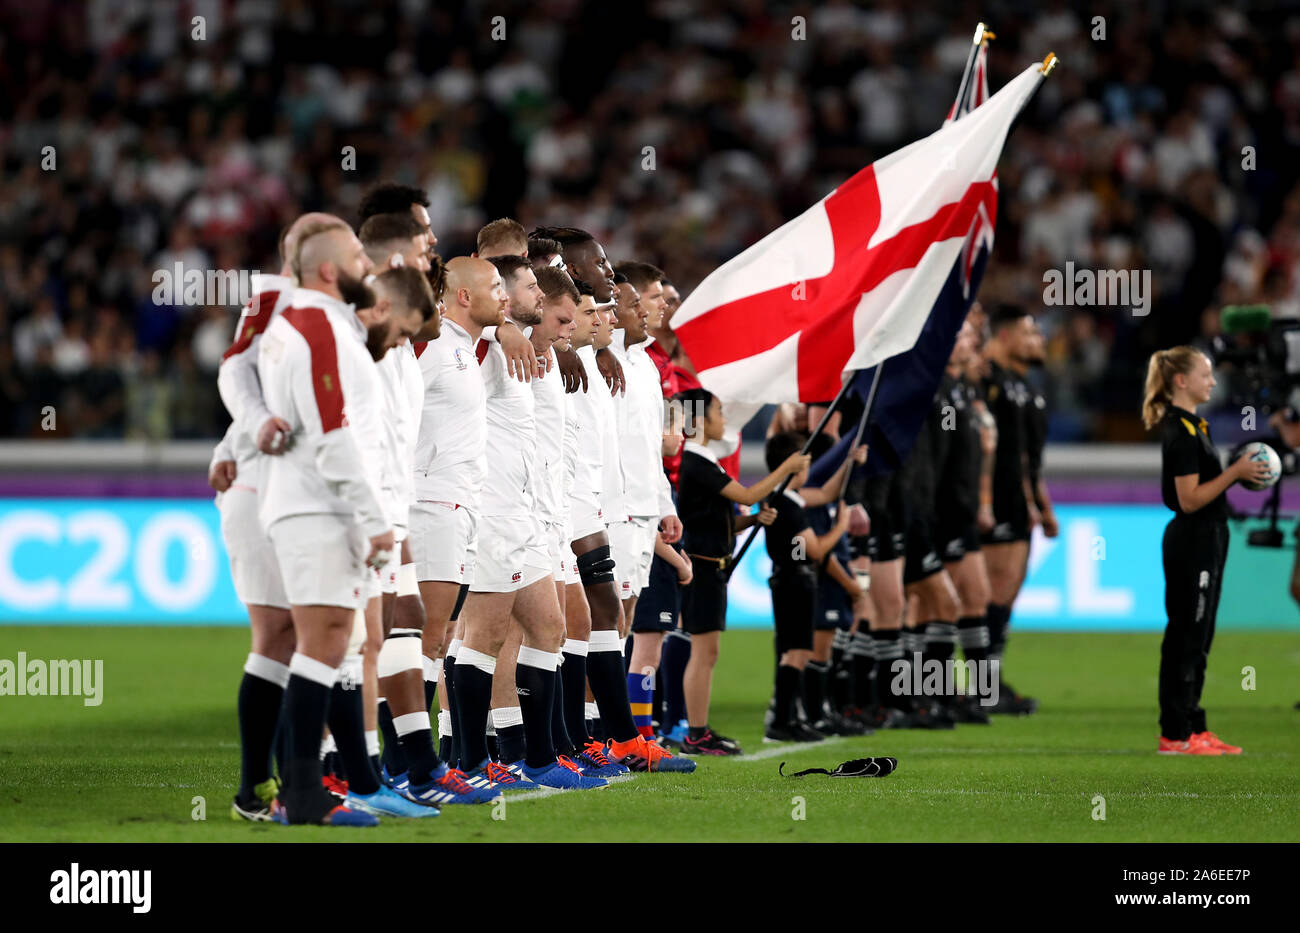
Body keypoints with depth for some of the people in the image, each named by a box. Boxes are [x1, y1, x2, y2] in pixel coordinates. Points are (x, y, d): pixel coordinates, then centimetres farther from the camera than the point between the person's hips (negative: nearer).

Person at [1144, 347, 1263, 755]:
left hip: (1204, 541, 10)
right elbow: (1189, 499, -21)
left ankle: (1193, 728, 17)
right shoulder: (1180, 430, -17)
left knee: (1197, 640, 12)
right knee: (1185, 638, -5)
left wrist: (1240, 474, 9)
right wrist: (1235, 472, -21)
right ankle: (1175, 736, -1)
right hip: (1191, 542, -10)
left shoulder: (1191, 425, 14)